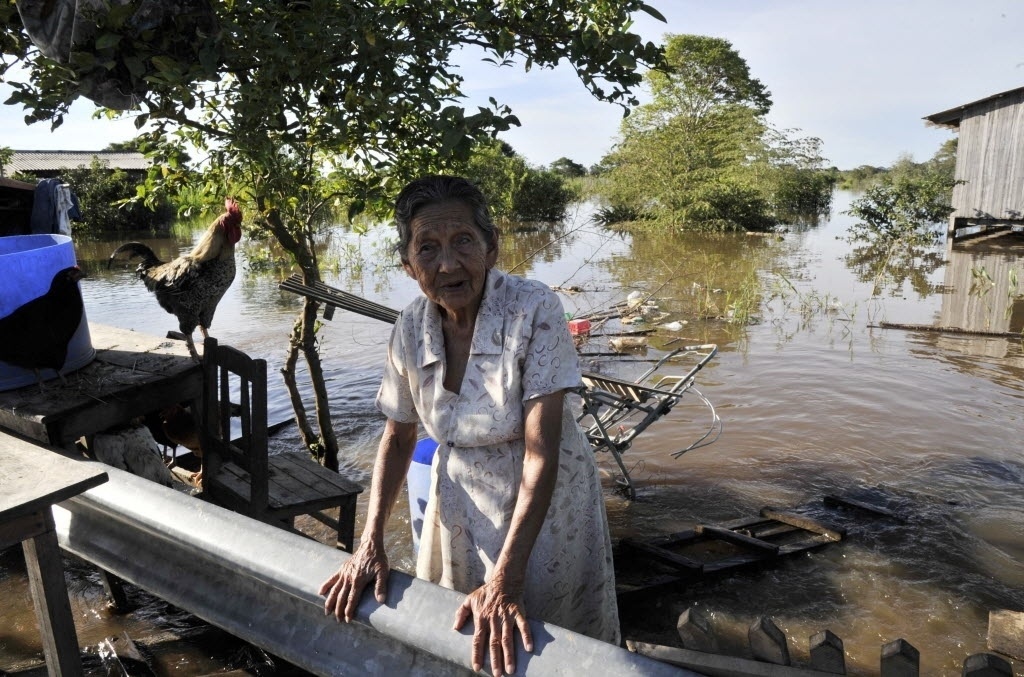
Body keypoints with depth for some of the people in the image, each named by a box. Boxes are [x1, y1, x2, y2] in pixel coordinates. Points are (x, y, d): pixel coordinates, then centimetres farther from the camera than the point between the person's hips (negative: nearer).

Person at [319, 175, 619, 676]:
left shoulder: (533, 309, -25)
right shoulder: (411, 328, -11)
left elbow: (542, 451, -28)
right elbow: (398, 435, 1)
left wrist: (506, 577, -32)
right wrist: (371, 541, -9)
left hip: (545, 504, -4)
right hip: (458, 500, 4)